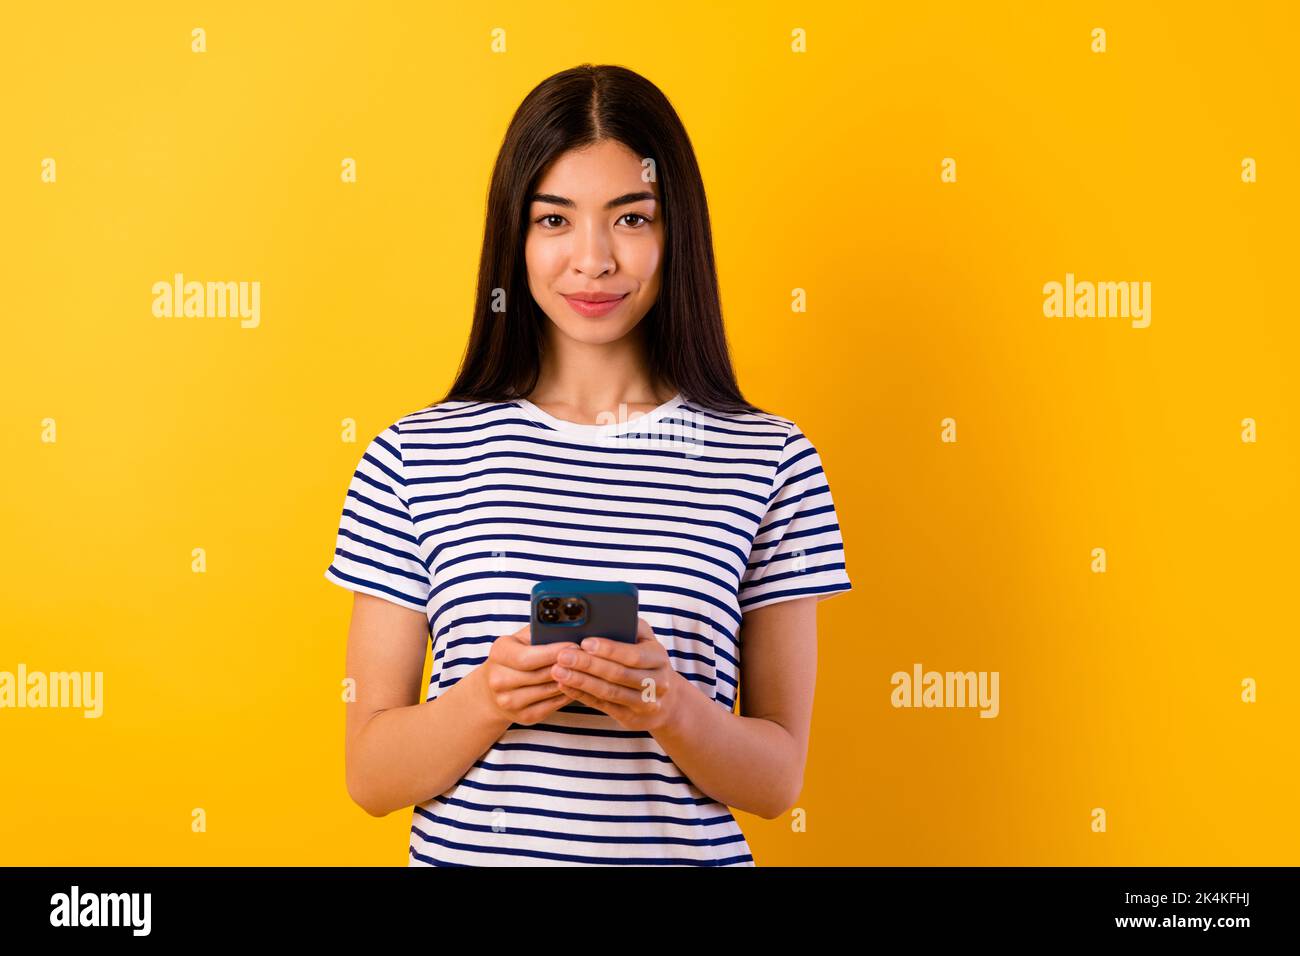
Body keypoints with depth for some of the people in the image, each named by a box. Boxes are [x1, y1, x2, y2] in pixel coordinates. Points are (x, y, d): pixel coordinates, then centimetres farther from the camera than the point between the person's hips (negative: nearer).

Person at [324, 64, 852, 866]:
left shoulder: (771, 463, -5)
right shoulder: (414, 458, -5)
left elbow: (779, 779, -3)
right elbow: (371, 776, -4)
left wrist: (671, 706, -21)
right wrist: (487, 699, -21)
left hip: (690, 848, 0)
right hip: (464, 848, 0)